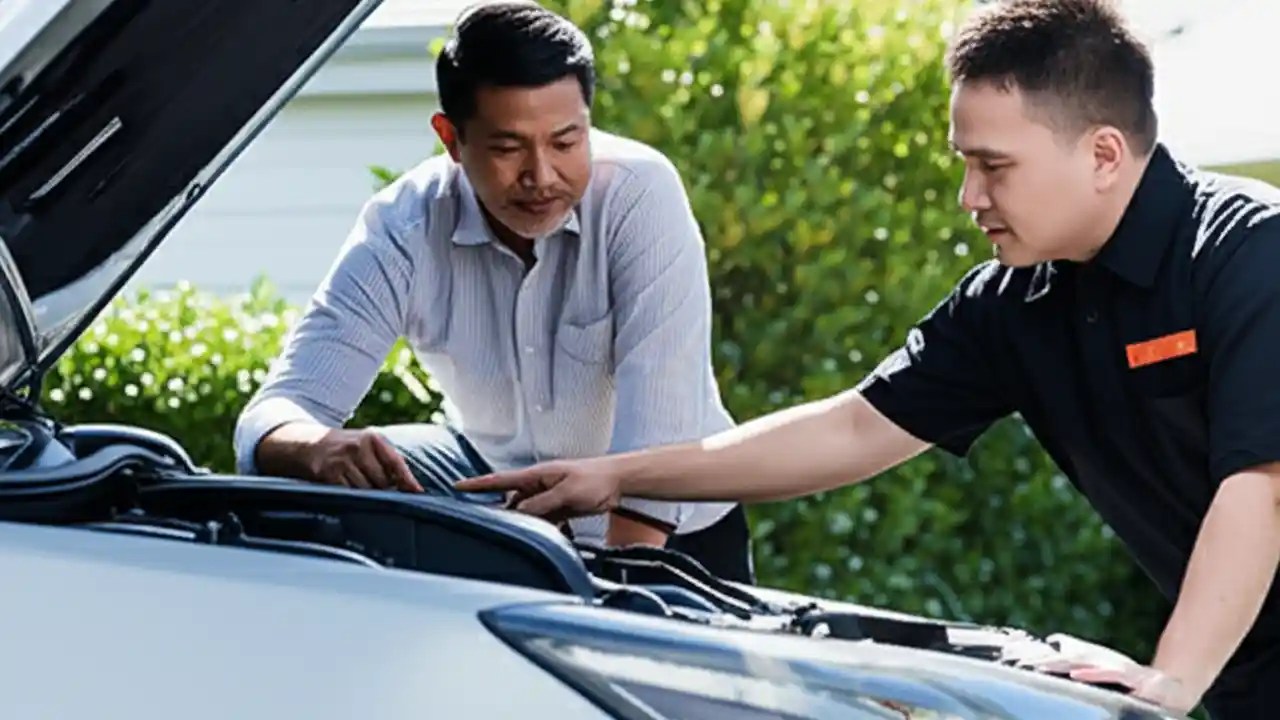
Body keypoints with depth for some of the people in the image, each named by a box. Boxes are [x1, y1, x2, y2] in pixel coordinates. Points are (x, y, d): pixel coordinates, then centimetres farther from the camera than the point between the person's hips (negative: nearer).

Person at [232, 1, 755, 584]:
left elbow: (659, 419, -33)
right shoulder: (402, 232, -20)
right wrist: (323, 447, -49)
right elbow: (274, 416, -25)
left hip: (667, 525, -2)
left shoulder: (641, 195, -27)